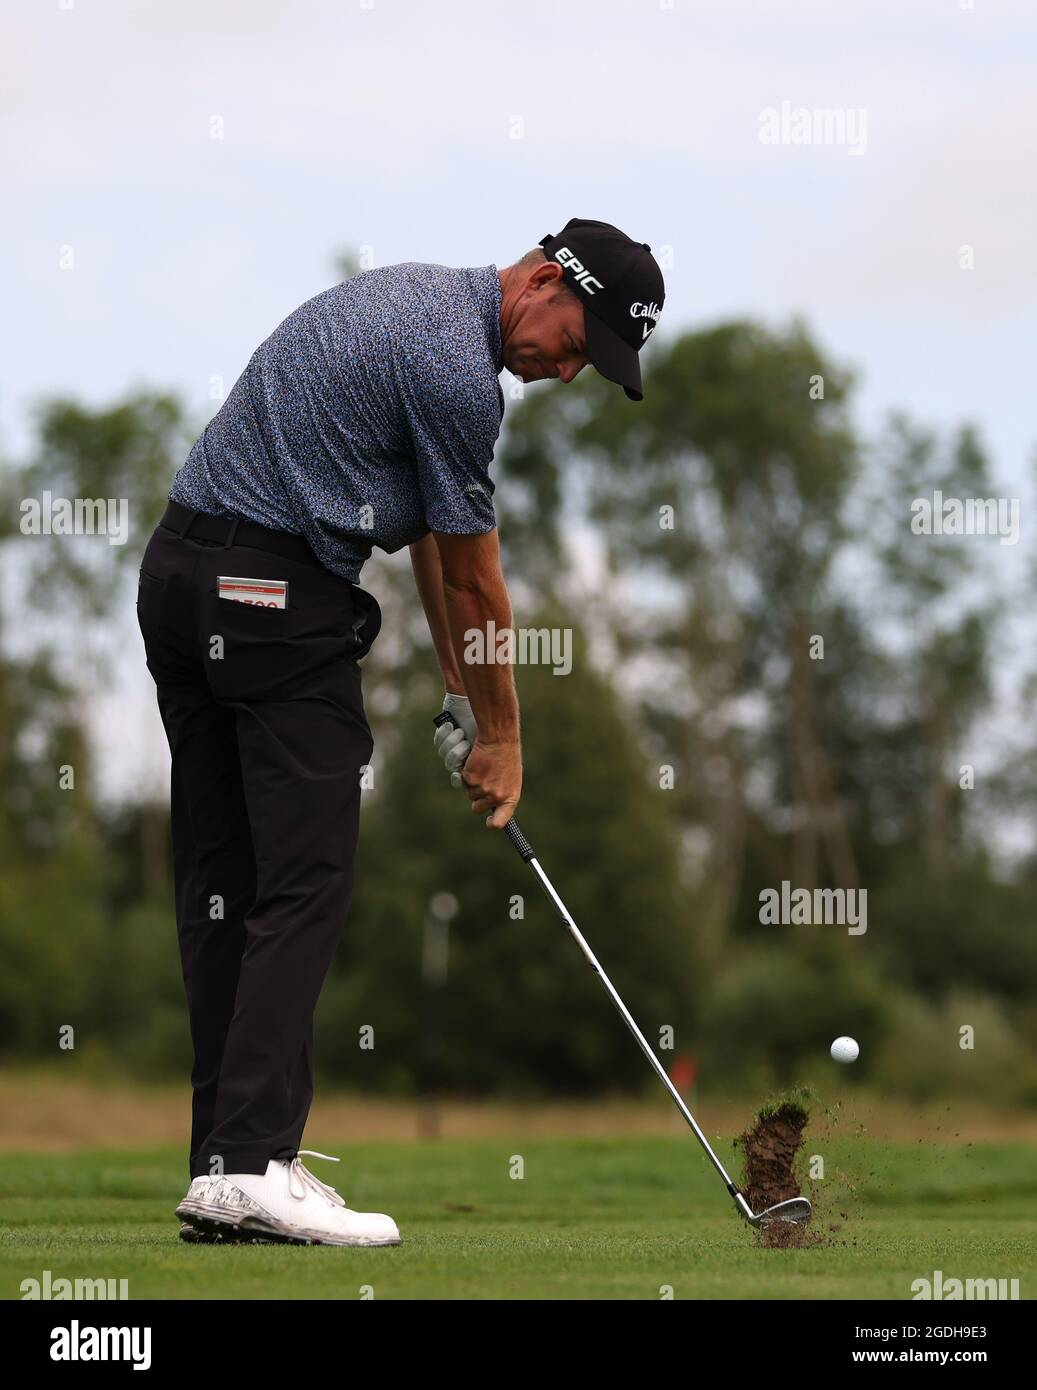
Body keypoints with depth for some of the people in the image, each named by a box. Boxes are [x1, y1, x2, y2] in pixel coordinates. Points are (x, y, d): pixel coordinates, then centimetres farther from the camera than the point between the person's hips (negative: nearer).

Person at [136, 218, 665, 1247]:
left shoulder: (420, 302, 16)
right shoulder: (455, 365, -14)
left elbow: (430, 530, 21)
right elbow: (474, 580, -5)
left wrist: (458, 688, 21)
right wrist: (501, 736, 7)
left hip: (181, 576, 10)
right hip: (278, 596, -10)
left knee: (221, 883, 8)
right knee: (302, 883, -9)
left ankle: (223, 1161, 8)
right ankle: (251, 1163, -15)